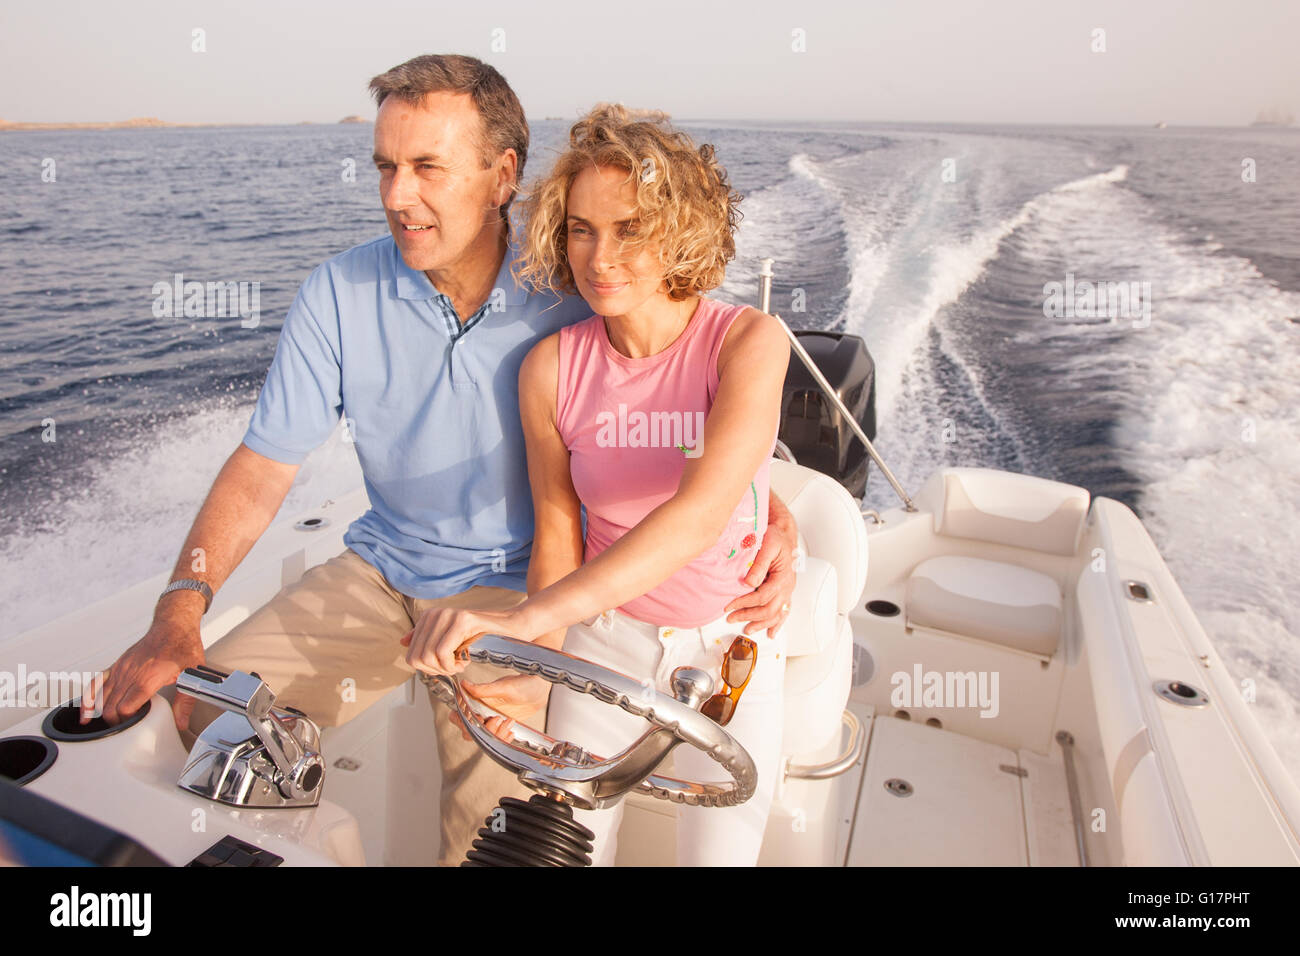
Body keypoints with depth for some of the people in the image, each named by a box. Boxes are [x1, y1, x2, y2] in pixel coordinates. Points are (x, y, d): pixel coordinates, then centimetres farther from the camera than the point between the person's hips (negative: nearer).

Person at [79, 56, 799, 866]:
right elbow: (266, 465, -6)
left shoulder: (570, 294, -15)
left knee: (494, 823, -21)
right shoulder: (341, 293, -8)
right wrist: (181, 612, -19)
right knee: (204, 707, -3)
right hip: (381, 569, 4)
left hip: (515, 587, -3)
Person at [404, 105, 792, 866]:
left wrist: (527, 619, -45)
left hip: (730, 639, -1)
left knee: (718, 853, 13)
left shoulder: (749, 340, -21)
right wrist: (537, 664, -12)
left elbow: (701, 512, -36)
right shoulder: (552, 367, -13)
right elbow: (558, 526, -3)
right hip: (606, 632, 2)